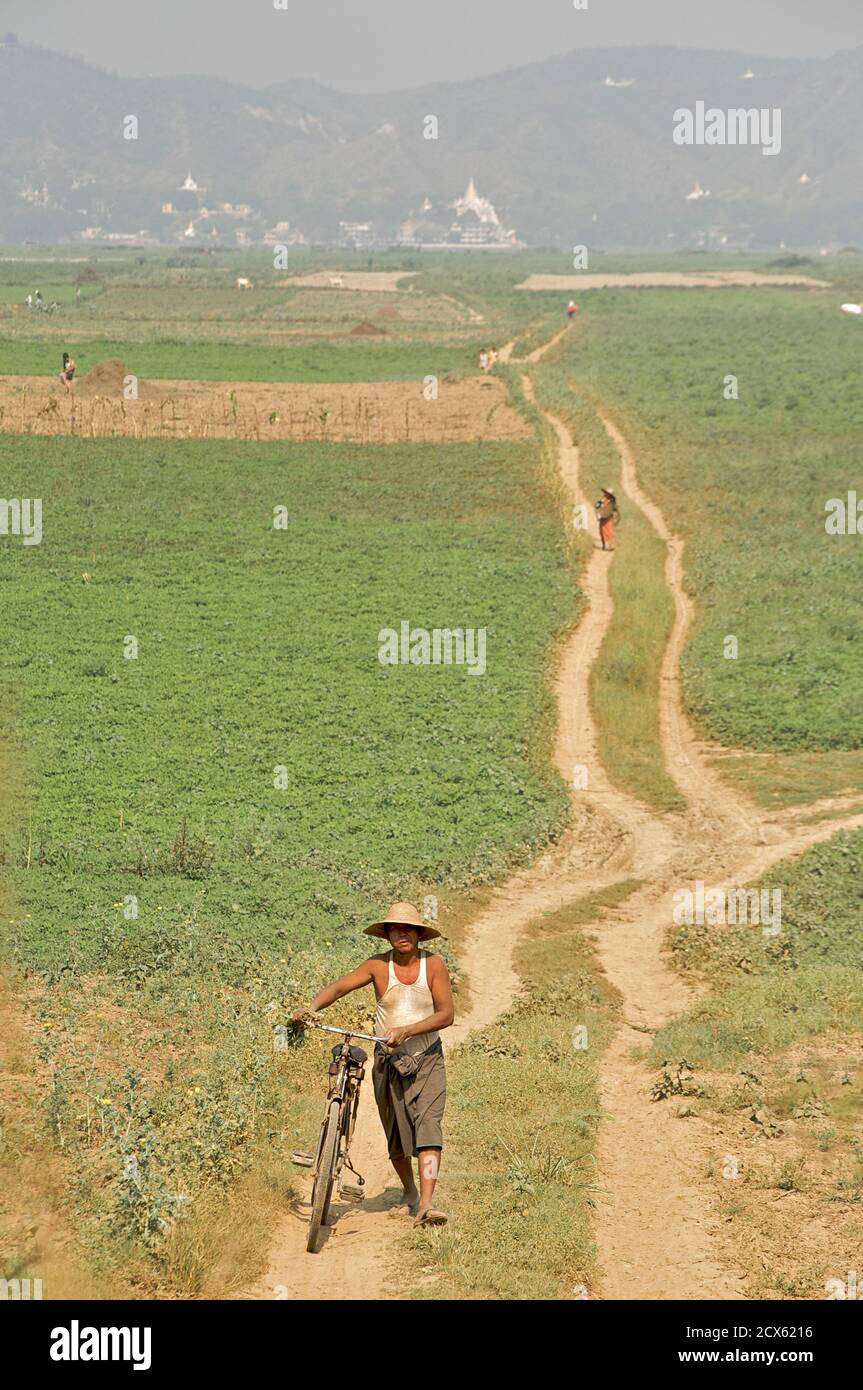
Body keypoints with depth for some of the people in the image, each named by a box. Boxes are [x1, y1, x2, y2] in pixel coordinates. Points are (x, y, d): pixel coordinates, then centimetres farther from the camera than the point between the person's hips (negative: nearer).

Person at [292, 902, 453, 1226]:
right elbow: (340, 986, -15)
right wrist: (312, 1007, -35)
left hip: (427, 1059, -1)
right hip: (388, 1062, 1)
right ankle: (409, 1194, 33)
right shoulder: (378, 966, -7)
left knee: (428, 1125, -17)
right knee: (395, 1134, 9)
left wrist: (406, 1031, -25)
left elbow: (446, 1014, -13)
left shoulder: (434, 965, -8)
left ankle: (426, 1205, -25)